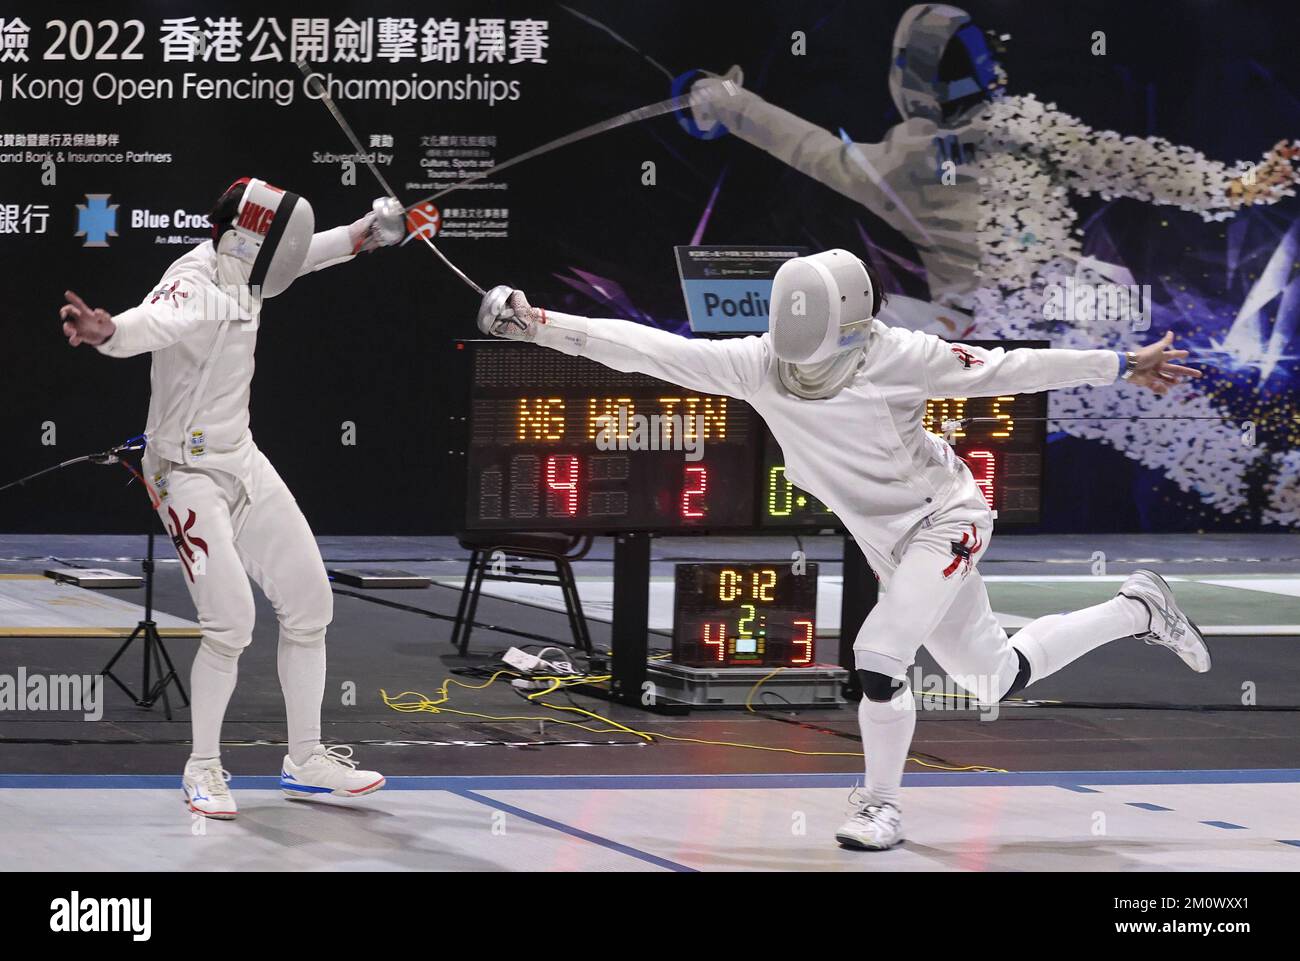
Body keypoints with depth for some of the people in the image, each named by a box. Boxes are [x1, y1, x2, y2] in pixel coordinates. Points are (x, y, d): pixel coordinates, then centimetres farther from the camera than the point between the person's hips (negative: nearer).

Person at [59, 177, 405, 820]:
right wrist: (105, 332, -72)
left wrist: (364, 233, 25)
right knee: (231, 623, -15)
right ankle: (203, 769, 5)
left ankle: (305, 763, 19)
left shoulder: (239, 270, -2)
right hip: (188, 473, -9)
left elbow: (300, 255, 21)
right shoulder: (192, 287, -28)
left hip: (241, 460, 9)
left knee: (309, 606, 8)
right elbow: (150, 324, -51)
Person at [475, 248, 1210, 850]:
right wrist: (539, 325, -30)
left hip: (946, 517, -6)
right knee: (995, 680, 16)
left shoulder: (899, 357, -26)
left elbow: (1004, 370, -16)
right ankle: (1139, 611, 36)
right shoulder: (759, 364, -17)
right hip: (892, 543, 6)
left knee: (879, 657, -22)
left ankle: (884, 808, 1)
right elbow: (652, 350, -21)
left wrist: (1122, 366, -14)